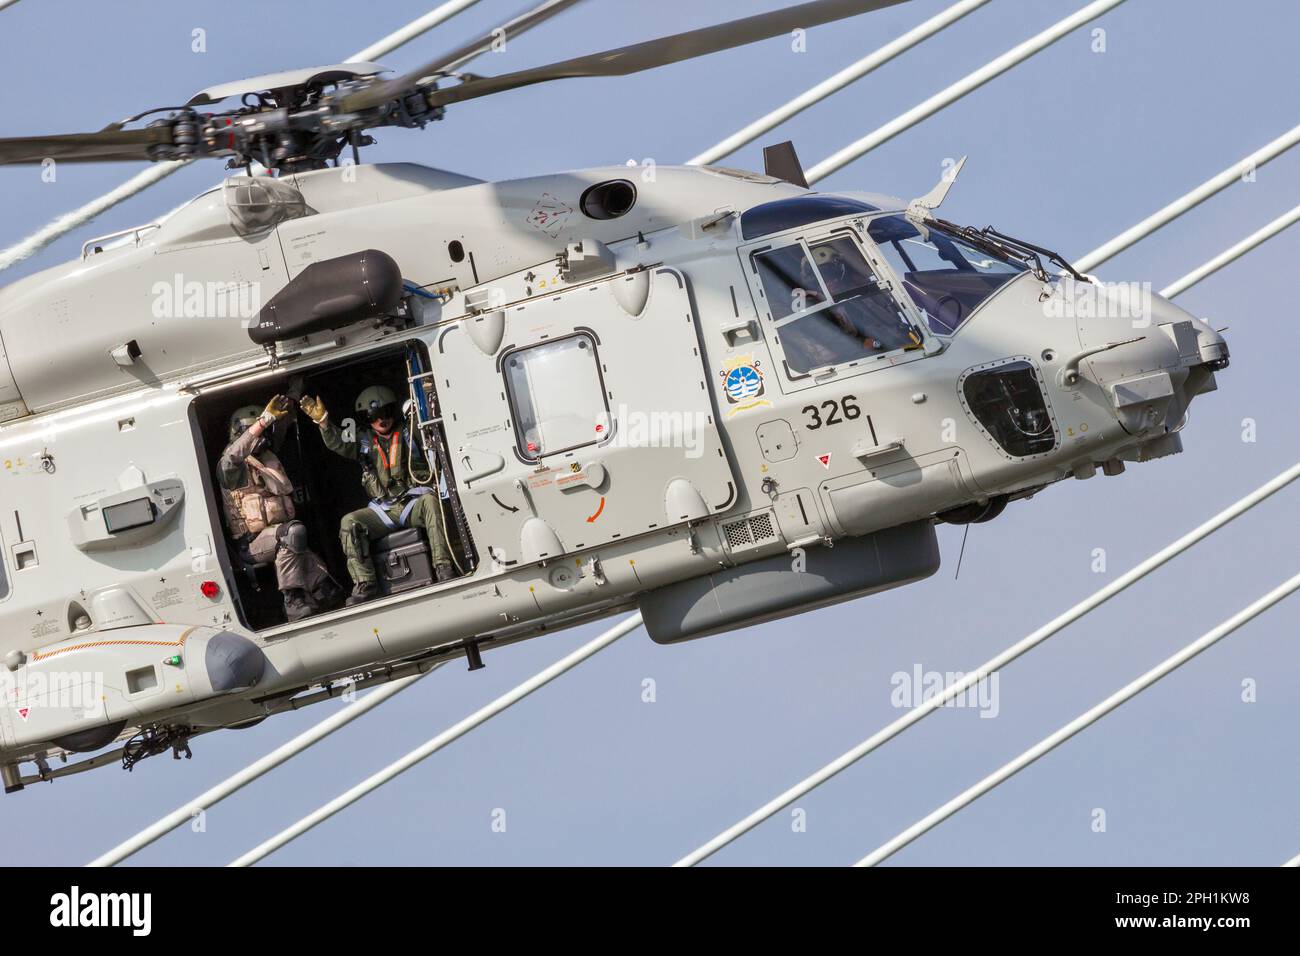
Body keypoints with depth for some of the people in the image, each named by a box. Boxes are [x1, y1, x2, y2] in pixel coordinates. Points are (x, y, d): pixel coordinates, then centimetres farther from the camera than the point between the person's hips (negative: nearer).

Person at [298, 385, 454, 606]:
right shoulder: (364, 441, 11)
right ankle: (365, 585, -25)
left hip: (413, 504, -2)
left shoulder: (408, 433, 9)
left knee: (430, 501, -35)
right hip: (383, 511, 2)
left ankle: (443, 567, -38)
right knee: (350, 522, -20)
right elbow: (337, 444, -3)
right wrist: (322, 421, -22)